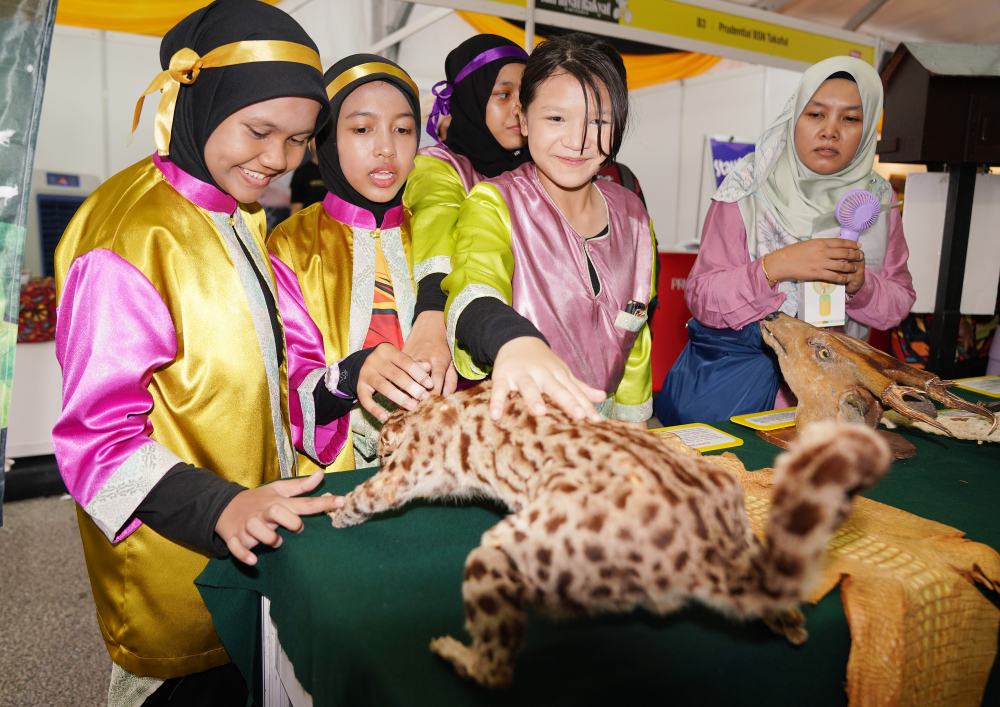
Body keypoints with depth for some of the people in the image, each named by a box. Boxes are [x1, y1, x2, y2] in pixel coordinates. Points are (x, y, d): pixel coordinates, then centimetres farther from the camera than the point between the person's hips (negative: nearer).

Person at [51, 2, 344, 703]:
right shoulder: (126, 239, -20)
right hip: (177, 571, -8)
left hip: (253, 543, 8)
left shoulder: (240, 217, 9)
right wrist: (217, 508, -35)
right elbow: (98, 435, -21)